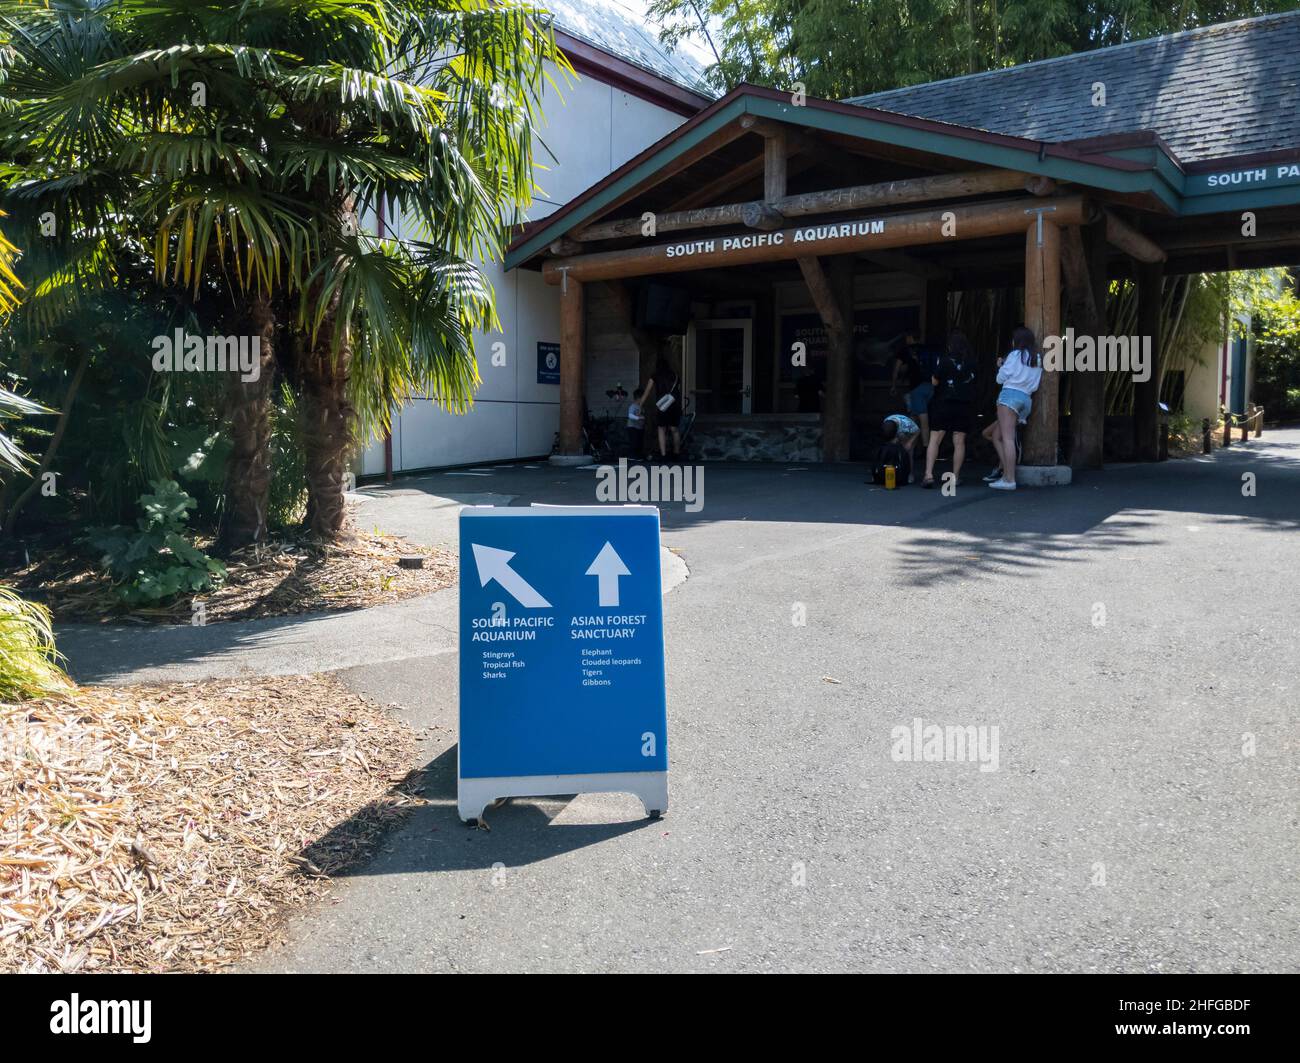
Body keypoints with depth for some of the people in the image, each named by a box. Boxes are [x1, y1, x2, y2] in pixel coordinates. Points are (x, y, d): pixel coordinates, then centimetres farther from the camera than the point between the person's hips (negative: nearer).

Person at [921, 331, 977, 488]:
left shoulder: (946, 360, -8)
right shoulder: (972, 362, 3)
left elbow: (935, 382, -5)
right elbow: (973, 380, 14)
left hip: (944, 404, -3)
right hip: (965, 406, 3)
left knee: (934, 439, -2)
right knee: (959, 442, 8)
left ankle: (929, 474, -13)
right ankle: (955, 476, 10)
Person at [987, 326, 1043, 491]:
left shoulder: (1015, 355, 0)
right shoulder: (1037, 359, 22)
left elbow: (1001, 378, 1)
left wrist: (1001, 366, 23)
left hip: (1010, 394, -8)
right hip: (1026, 399, 8)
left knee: (1007, 438, -14)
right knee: (997, 436, 14)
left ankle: (1009, 480, -23)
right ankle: (1006, 472, 3)